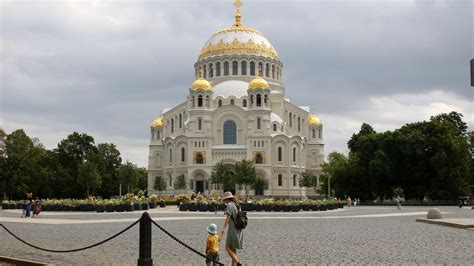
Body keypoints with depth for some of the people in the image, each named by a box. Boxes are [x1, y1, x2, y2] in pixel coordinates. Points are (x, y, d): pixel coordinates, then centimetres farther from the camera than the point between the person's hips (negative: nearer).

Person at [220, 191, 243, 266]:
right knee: (233, 249, 12)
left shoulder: (229, 205, -10)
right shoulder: (237, 206, 15)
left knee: (228, 248, -7)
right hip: (238, 230, 9)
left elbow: (228, 218, -21)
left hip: (232, 229, -8)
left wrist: (223, 228, -28)